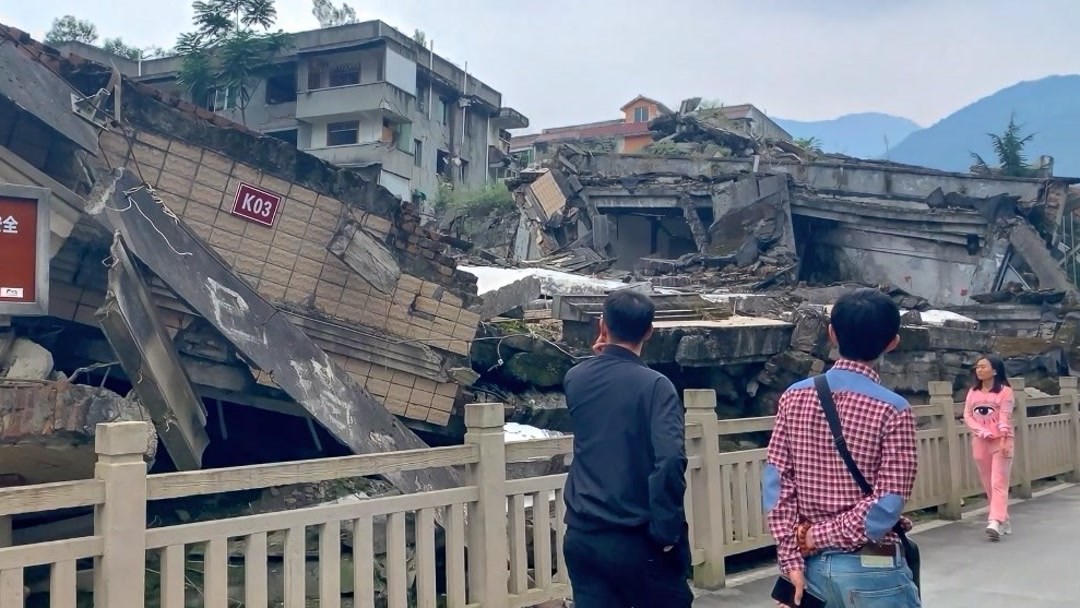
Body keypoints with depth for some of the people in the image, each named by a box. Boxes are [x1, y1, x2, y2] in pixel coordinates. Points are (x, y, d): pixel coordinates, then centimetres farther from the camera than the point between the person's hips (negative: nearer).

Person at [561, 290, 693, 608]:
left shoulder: (575, 379, 2)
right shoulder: (654, 385, -12)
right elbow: (670, 460, -23)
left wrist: (599, 359, 14)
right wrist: (666, 531, -15)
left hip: (581, 537, 4)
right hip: (637, 540, -4)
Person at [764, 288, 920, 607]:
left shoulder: (794, 396, -1)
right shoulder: (892, 409, -13)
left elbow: (776, 484, -3)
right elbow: (886, 508, -17)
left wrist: (792, 557, -2)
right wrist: (818, 535, -10)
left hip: (812, 564, 5)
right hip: (869, 568, -4)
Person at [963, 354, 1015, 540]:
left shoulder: (1005, 391, -4)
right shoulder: (973, 392, 10)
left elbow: (1005, 416, -13)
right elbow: (967, 416, 2)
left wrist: (1004, 438, -25)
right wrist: (982, 432, -13)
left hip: (1001, 441, -5)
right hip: (980, 442, 5)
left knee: (998, 483, -11)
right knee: (988, 485, 9)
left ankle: (995, 522, -20)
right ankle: (1003, 520, 20)